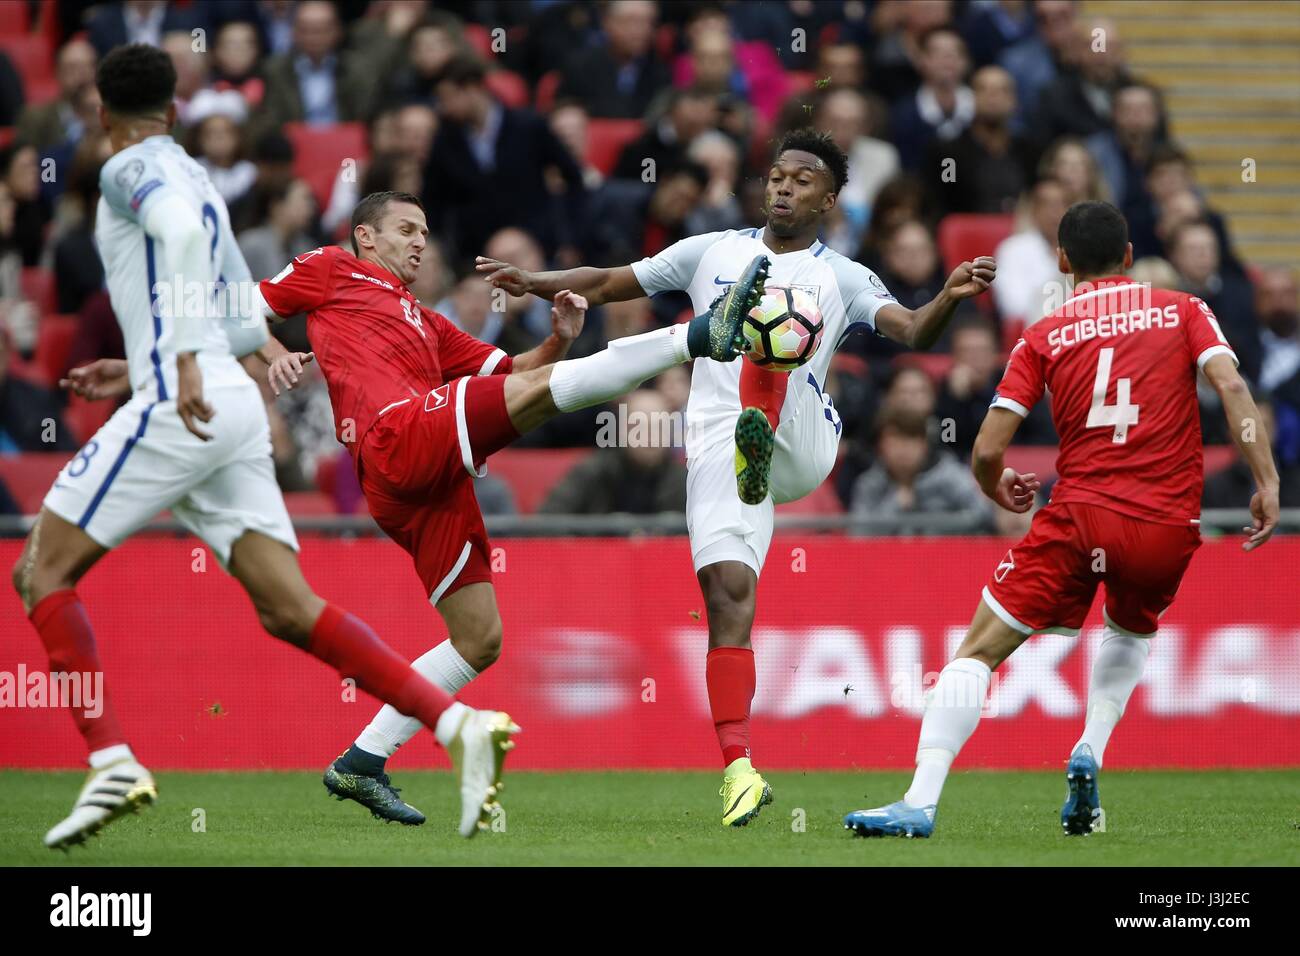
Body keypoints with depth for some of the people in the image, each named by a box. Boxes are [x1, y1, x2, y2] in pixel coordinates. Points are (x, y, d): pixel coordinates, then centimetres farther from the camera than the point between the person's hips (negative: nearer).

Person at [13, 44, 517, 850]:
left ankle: (112, 760, -12)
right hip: (231, 407, 8)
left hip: (180, 408, -8)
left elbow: (183, 232, -23)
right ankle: (458, 725, -14)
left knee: (44, 572, 0)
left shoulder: (133, 169, 0)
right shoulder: (198, 180, 25)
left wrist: (184, 360, -30)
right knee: (289, 609, 0)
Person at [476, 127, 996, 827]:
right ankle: (739, 770, -16)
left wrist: (950, 297, -23)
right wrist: (532, 283, 7)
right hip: (718, 447, 2)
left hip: (802, 445, -2)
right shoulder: (713, 252, 20)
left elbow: (912, 331, -2)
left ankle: (761, 436, -54)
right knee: (727, 593, -14)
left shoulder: (843, 278, 14)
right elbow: (606, 284, 23)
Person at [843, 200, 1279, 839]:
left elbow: (987, 450, 3)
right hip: (1168, 529, 2)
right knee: (1132, 631, 34)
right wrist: (1267, 482, -6)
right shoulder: (1183, 312, 11)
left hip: (1079, 517, -2)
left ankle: (920, 803, -11)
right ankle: (1089, 753, 10)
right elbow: (1231, 385, -7)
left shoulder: (1043, 338, 8)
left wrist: (997, 491, 24)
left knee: (978, 651, 4)